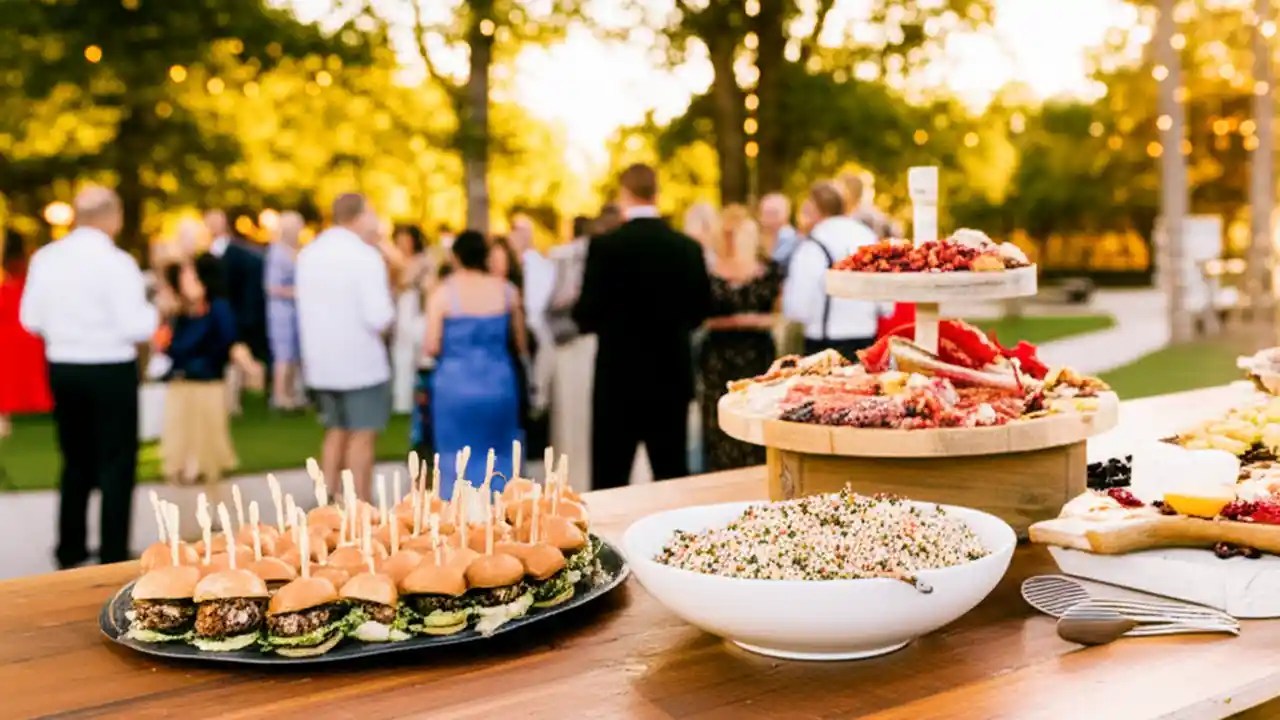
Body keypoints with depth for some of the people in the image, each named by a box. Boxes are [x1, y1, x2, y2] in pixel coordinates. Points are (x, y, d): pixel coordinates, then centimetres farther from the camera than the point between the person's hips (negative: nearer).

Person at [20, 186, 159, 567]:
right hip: (111, 371, -6)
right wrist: (154, 314, 1)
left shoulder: (45, 258, 0)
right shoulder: (116, 262, -16)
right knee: (117, 464, 5)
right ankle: (113, 556, 8)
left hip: (62, 368, 6)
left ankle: (70, 550, 27)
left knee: (76, 461, 19)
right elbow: (135, 327, -18)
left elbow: (31, 320, 5)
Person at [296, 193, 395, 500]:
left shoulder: (307, 254, 6)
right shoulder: (366, 256, -15)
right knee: (362, 437, 2)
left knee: (336, 432, 18)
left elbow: (307, 306, 12)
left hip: (321, 362, 6)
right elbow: (379, 316, -19)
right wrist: (389, 307, -1)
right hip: (361, 361, -6)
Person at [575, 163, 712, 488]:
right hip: (673, 377, 4)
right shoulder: (688, 247, 0)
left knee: (610, 481, 4)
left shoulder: (605, 246, -11)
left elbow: (587, 315, -11)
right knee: (672, 476, 11)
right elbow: (700, 310, 7)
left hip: (618, 377, -3)